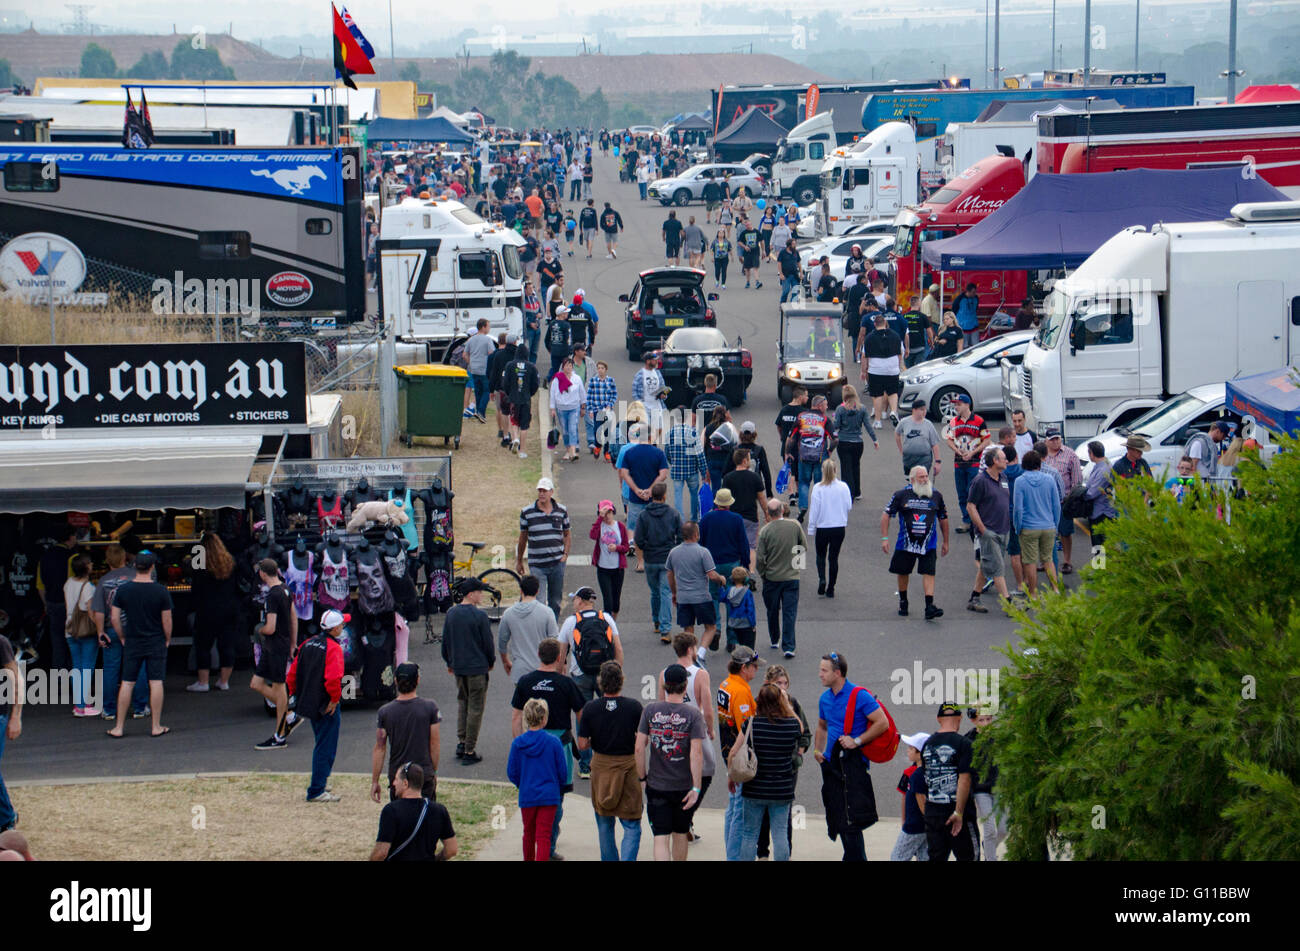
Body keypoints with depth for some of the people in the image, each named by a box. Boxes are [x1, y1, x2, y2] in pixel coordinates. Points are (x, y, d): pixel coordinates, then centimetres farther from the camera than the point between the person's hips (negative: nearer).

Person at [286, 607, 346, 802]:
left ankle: (320, 782, 32)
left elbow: (292, 674, 10)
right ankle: (317, 791, -2)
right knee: (326, 748, -2)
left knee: (322, 744, 23)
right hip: (326, 706, -8)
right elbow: (333, 679, -28)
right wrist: (335, 700, -15)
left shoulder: (307, 644, 8)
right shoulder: (333, 649, -16)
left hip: (308, 703, 8)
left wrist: (296, 694, 17)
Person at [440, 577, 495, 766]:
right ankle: (470, 751, 4)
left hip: (458, 666, 6)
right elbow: (488, 643, -10)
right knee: (475, 708, 2)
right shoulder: (479, 616, -16)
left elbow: (445, 641, 11)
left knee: (462, 702, 22)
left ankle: (461, 743, 16)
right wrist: (491, 662, 7)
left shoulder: (451, 614, 3)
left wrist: (449, 662, 24)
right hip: (477, 667, -6)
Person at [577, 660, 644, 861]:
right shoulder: (633, 707, -12)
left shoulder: (590, 708, -8)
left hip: (600, 766, 2)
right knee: (632, 826, 2)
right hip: (628, 766, -2)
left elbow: (582, 745, -6)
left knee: (604, 825, 19)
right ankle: (627, 860, -15)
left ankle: (609, 860, 28)